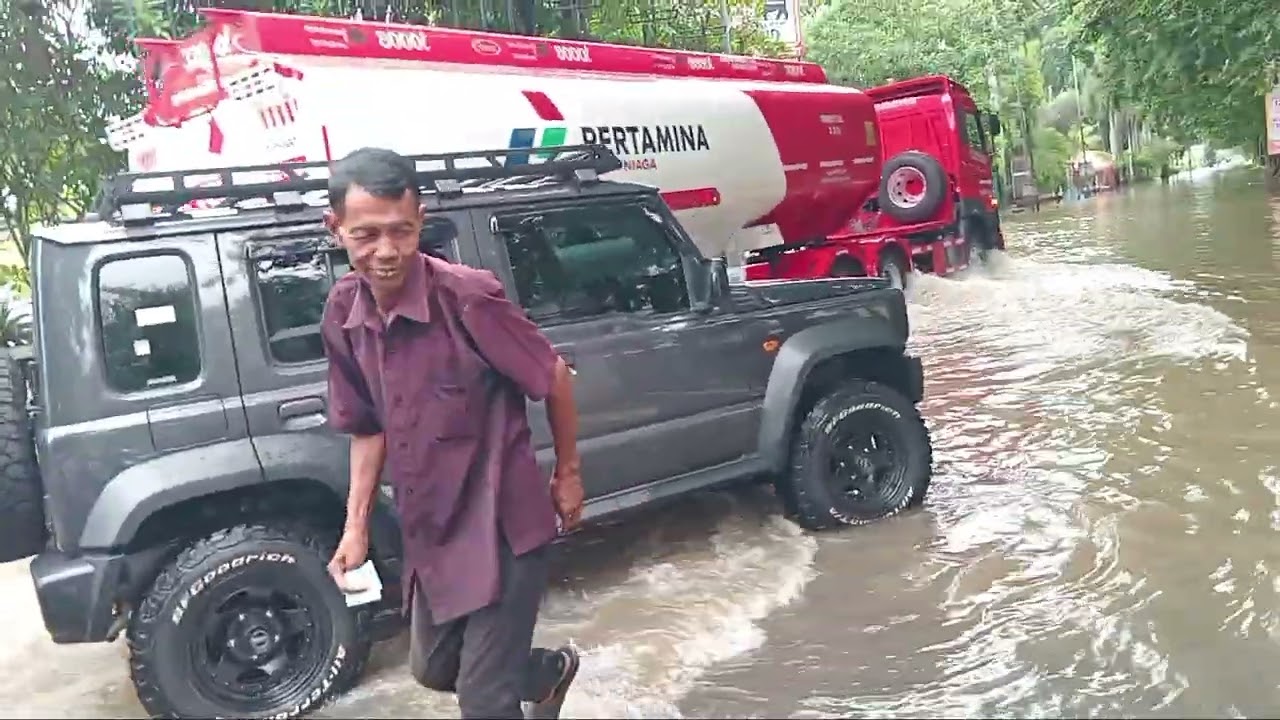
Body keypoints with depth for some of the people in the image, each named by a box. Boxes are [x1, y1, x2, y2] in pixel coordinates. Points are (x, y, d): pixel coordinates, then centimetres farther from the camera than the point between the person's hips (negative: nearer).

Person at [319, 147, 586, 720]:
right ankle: (551, 671, 51)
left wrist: (567, 473, 0)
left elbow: (555, 378, -10)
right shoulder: (341, 315, -4)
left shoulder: (468, 296, -23)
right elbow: (368, 428, 8)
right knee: (434, 669, 25)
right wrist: (356, 527, 5)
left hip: (503, 527, -7)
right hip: (429, 534, 7)